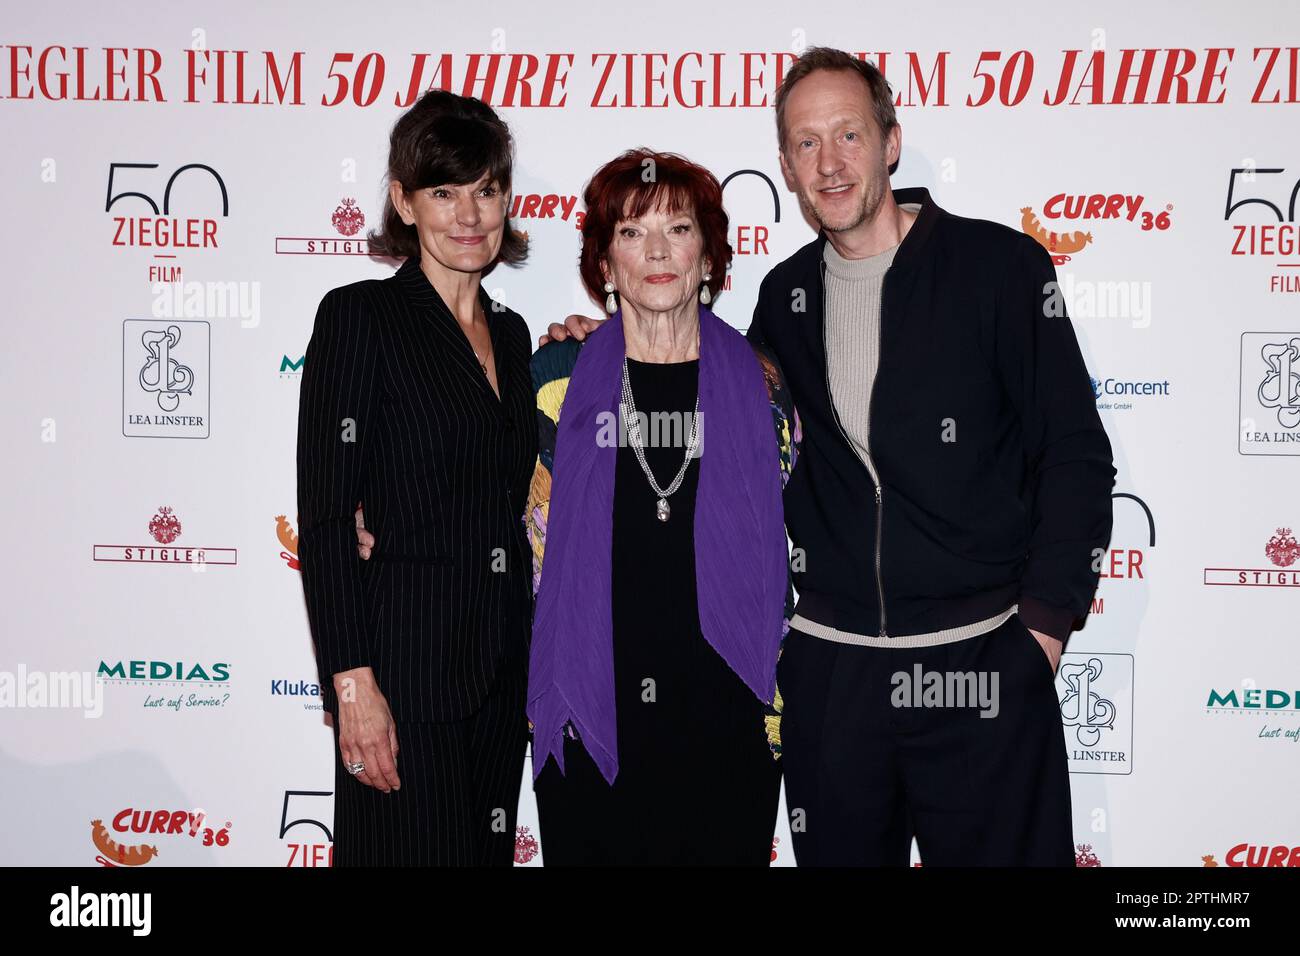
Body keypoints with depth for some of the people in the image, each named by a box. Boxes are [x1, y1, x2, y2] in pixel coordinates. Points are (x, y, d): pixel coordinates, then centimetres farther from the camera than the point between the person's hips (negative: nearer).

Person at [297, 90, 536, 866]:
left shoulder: (511, 332, 12)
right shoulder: (361, 316, -8)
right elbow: (325, 516, -13)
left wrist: (534, 663, 13)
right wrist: (353, 682, -18)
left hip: (502, 669, 7)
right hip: (405, 663, -6)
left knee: (488, 851, 14)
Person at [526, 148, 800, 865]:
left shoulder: (759, 384, 2)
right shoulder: (559, 379, 0)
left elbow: (784, 555, 9)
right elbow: (532, 541, 11)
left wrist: (777, 712, 8)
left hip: (726, 726, 1)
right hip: (589, 729, 0)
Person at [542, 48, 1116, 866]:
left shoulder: (999, 267, -5)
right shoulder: (786, 297, 8)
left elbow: (1076, 455, -4)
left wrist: (1043, 624, -9)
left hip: (983, 664, -3)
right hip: (830, 668, 4)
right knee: (840, 854, 15)